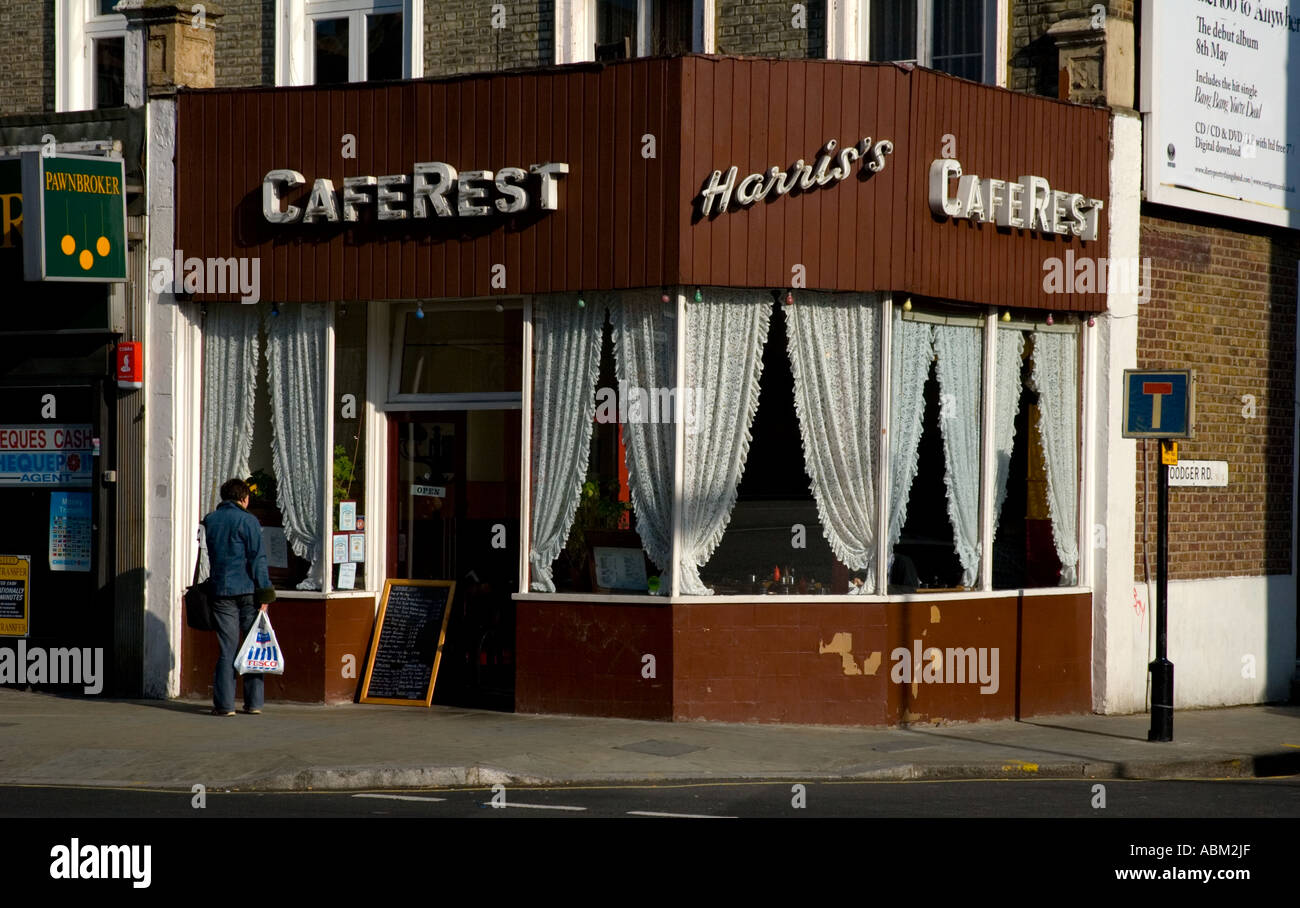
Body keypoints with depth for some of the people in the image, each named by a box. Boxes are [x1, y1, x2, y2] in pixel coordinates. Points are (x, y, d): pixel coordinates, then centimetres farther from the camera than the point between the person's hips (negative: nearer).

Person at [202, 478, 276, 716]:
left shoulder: (209, 521, 8)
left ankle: (224, 703, -1)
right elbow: (257, 558, -9)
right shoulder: (247, 521, -6)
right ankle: (254, 702, 5)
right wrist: (264, 594, -8)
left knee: (227, 648, 4)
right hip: (247, 589, -3)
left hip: (221, 590, 3)